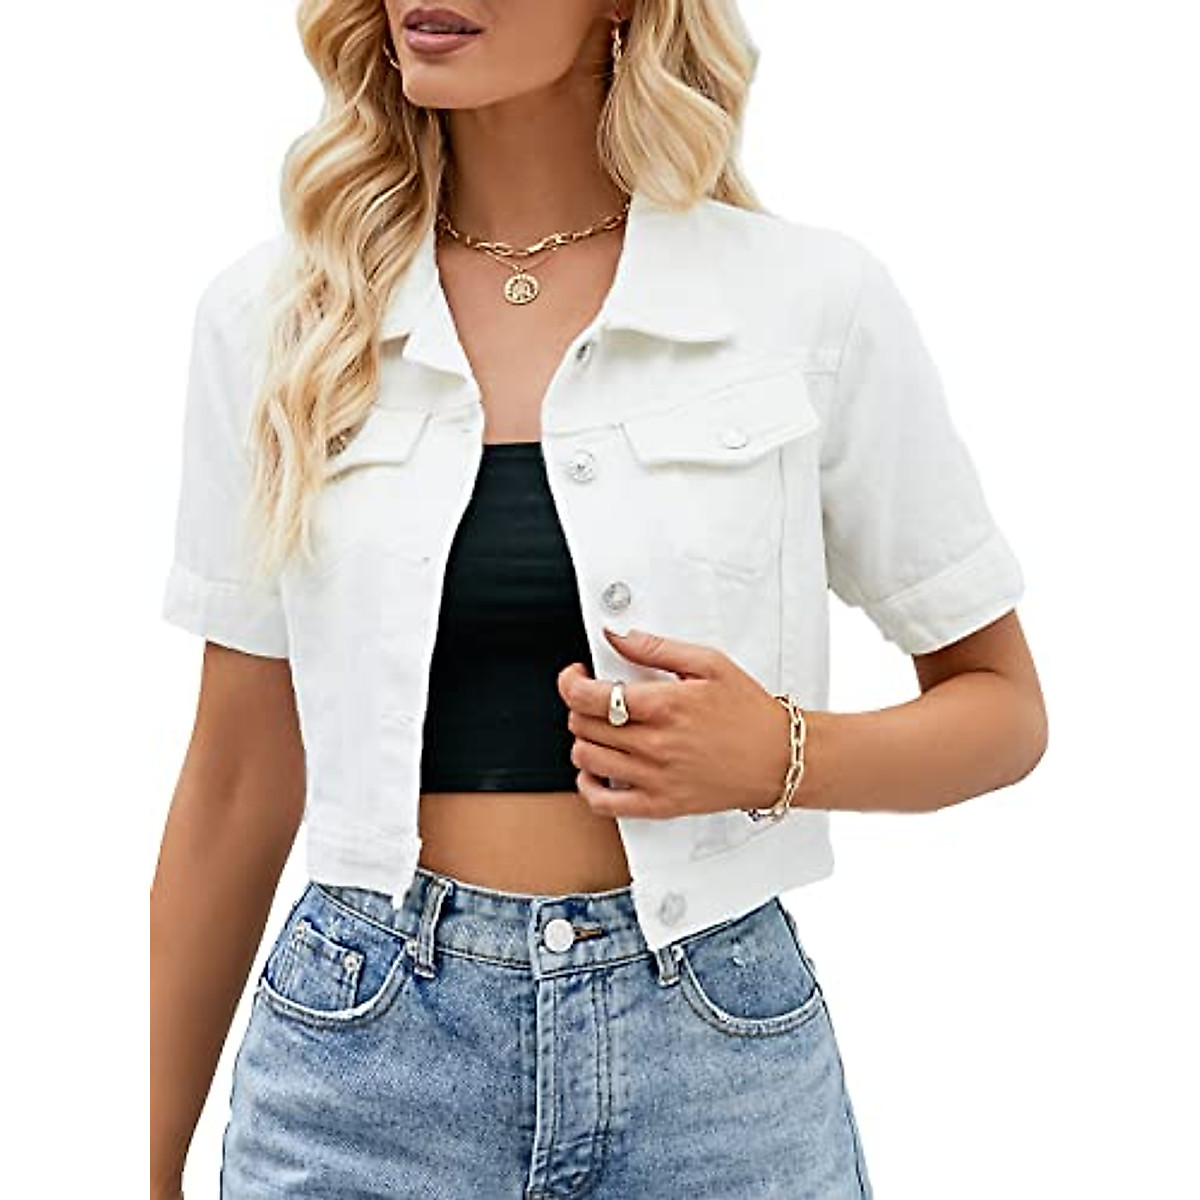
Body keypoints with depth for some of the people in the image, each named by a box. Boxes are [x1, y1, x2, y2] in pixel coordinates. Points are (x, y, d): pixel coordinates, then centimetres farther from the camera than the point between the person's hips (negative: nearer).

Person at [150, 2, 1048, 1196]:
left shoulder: (812, 297, -6)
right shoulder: (269, 313, -1)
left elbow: (1001, 706, 4)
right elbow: (235, 785, 5)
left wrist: (783, 756, -16)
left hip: (712, 1051, 0)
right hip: (361, 1052, 1)